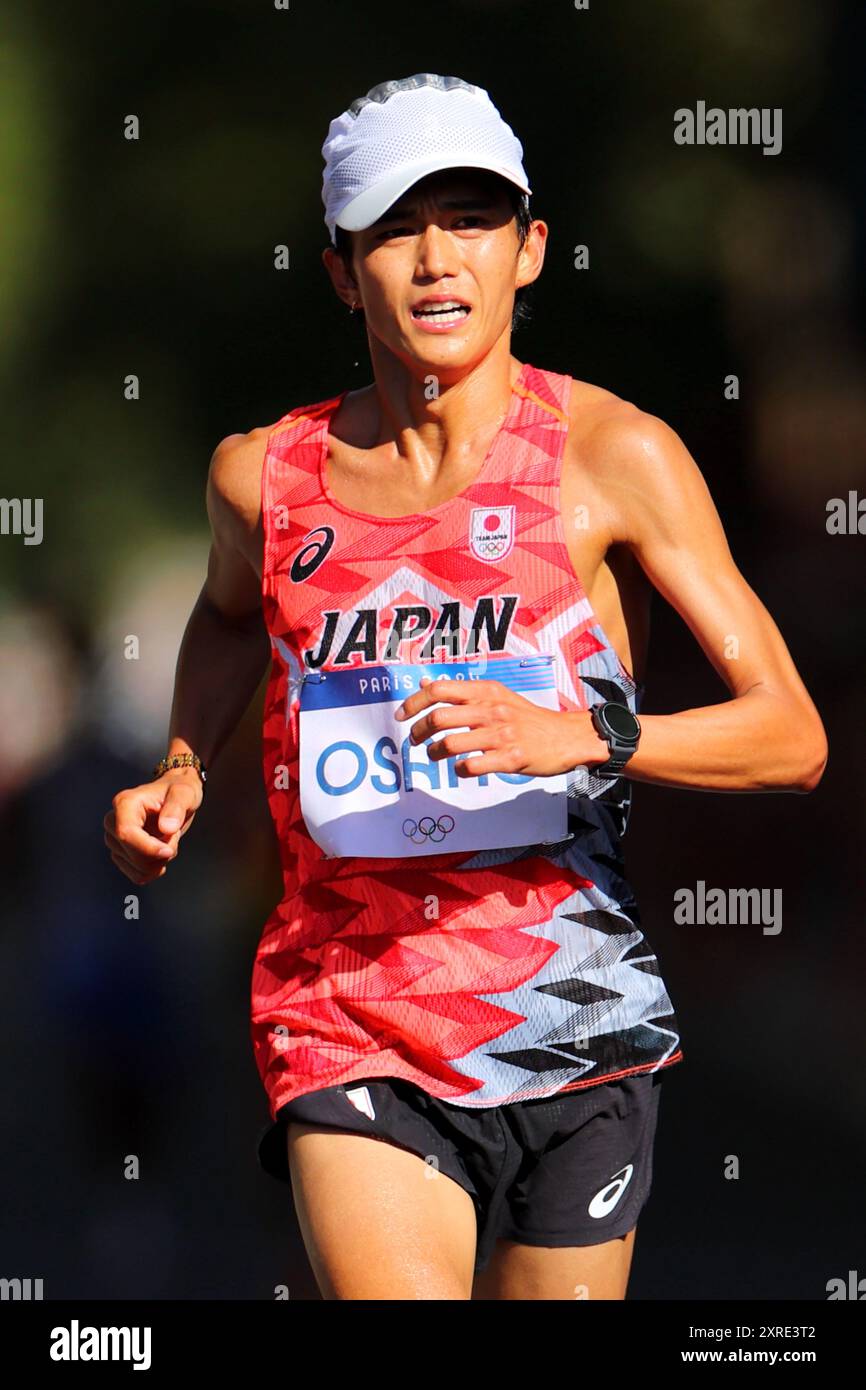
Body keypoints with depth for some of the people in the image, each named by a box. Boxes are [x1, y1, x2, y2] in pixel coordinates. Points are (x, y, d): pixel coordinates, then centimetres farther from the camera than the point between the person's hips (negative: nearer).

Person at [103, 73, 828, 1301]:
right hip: (348, 1030, 1)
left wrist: (578, 734, -22)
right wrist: (180, 771, 14)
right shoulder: (264, 474, 5)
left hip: (572, 1023, -1)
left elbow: (792, 740, -7)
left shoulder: (614, 455, -4)